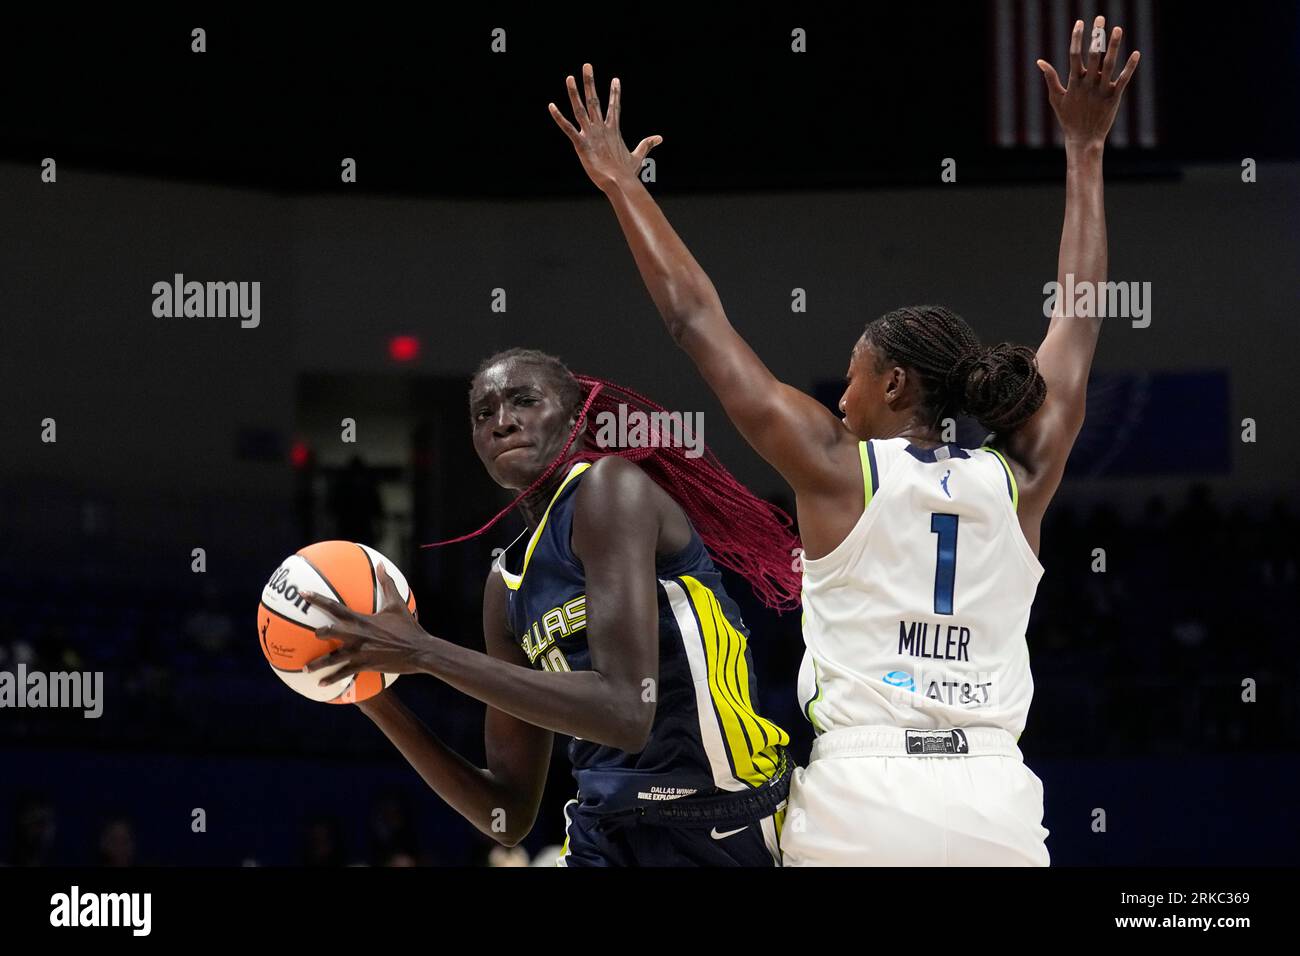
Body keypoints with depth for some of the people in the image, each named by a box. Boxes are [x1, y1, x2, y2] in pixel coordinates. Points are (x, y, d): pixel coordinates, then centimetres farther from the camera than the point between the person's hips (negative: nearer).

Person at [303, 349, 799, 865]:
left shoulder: (609, 486, -8)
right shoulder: (506, 586, 12)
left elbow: (625, 712, -21)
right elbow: (508, 815, 13)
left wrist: (426, 652, -18)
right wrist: (379, 704, 3)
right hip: (604, 838, 6)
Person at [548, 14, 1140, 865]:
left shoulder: (836, 468, 2)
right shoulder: (1019, 483, 8)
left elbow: (697, 320, 7)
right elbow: (1079, 323, 20)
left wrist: (621, 184, 15)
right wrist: (1085, 153, 27)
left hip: (860, 804, -3)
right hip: (997, 812, 3)